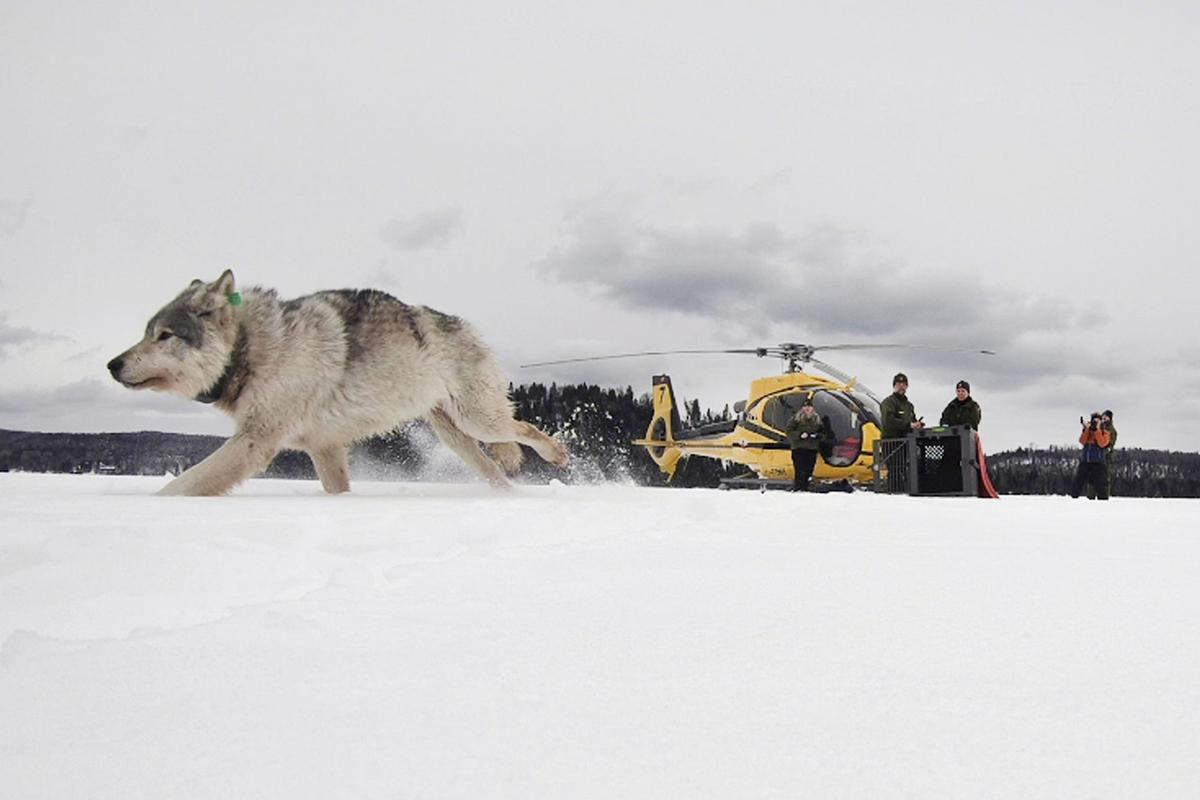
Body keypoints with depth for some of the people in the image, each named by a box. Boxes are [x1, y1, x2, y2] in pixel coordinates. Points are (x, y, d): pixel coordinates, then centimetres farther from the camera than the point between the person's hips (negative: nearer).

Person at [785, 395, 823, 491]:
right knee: (801, 471, -12)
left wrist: (817, 435, -2)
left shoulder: (817, 419, 13)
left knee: (808, 471, 5)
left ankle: (805, 489, 12)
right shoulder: (796, 418, -1)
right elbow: (789, 431, -4)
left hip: (812, 449, 4)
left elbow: (821, 432, 20)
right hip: (798, 448, -4)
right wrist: (800, 435, -18)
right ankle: (797, 488, -9)